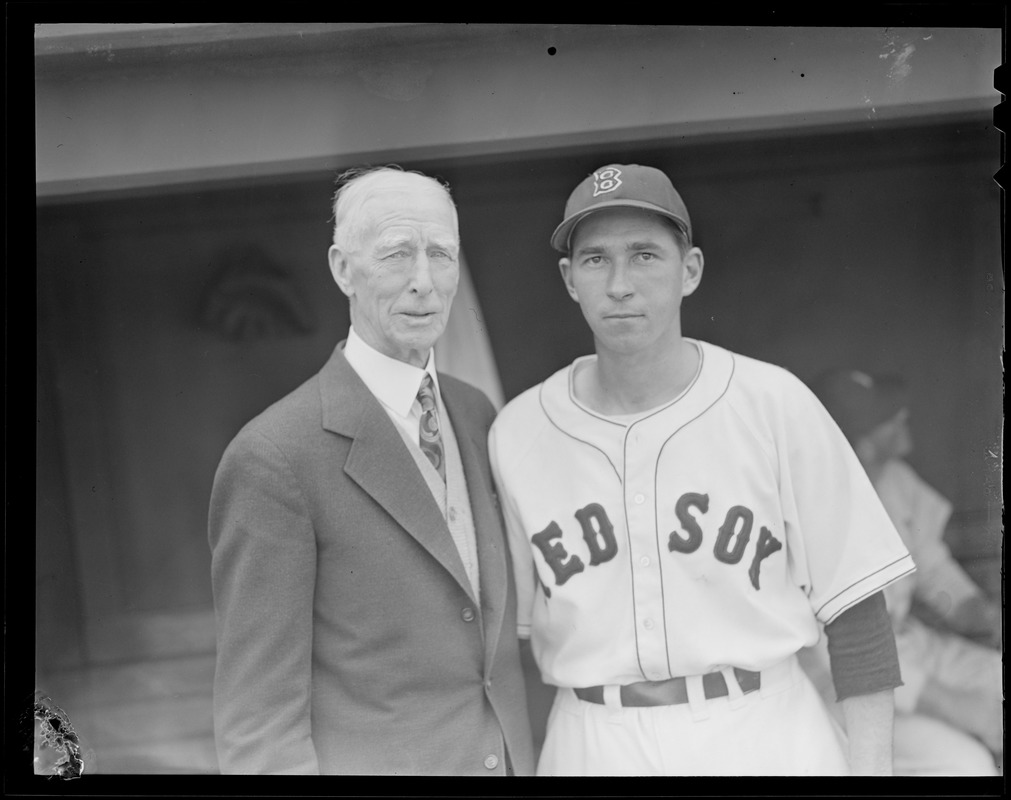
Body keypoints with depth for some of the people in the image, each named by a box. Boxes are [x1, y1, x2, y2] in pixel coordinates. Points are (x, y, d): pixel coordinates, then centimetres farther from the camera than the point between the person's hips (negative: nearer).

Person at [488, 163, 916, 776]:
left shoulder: (775, 404, -5)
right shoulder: (517, 432, 0)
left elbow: (855, 606, -3)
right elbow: (510, 630, 7)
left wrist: (871, 764, -7)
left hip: (765, 740, -1)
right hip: (591, 747, 2)